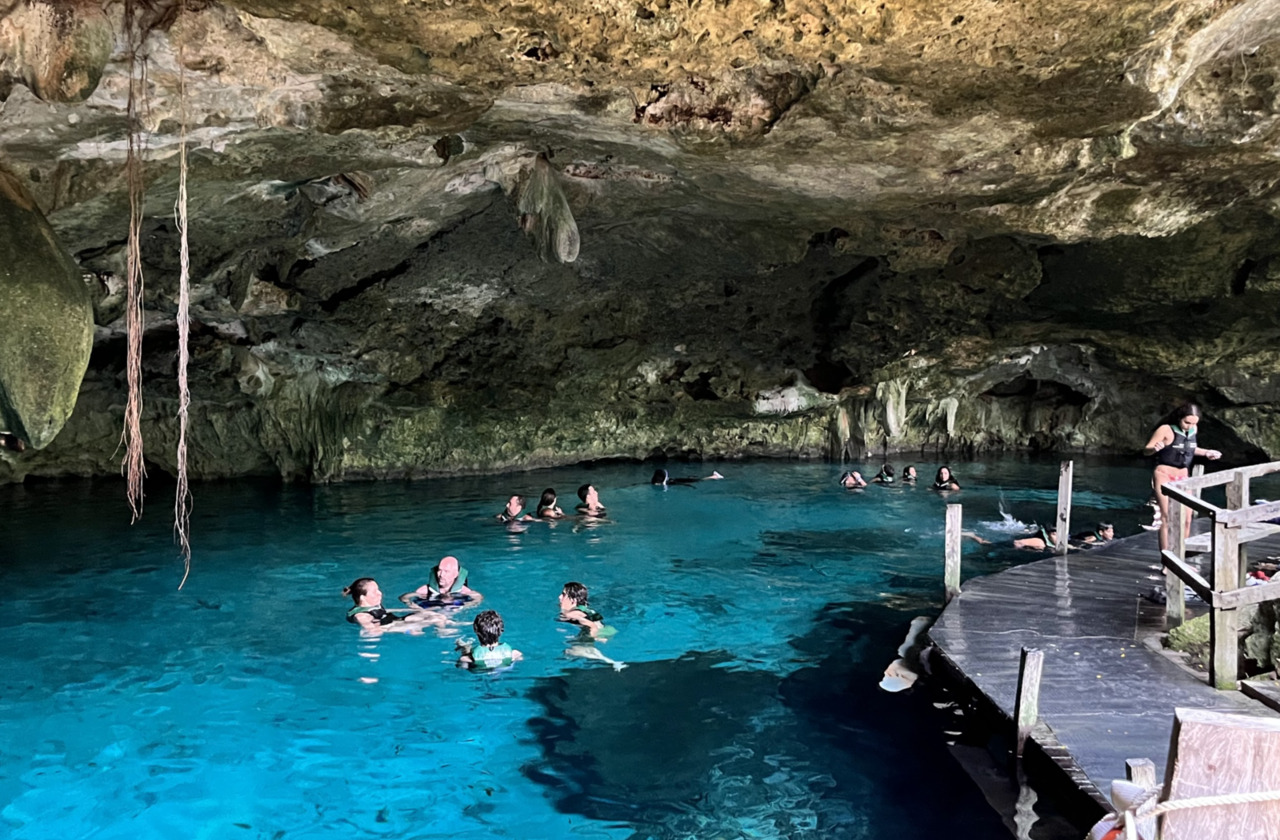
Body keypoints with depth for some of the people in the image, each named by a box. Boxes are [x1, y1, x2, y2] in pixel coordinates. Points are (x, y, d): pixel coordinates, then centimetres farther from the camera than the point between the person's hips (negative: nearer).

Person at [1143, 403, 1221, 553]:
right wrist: (1155, 448, -35)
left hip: (1182, 476, 7)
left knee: (1186, 519, 4)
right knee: (1167, 518, -12)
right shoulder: (1166, 430, -14)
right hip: (1164, 475, -6)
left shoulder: (1192, 430, 5)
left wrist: (1205, 453, 13)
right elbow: (1146, 450, -14)